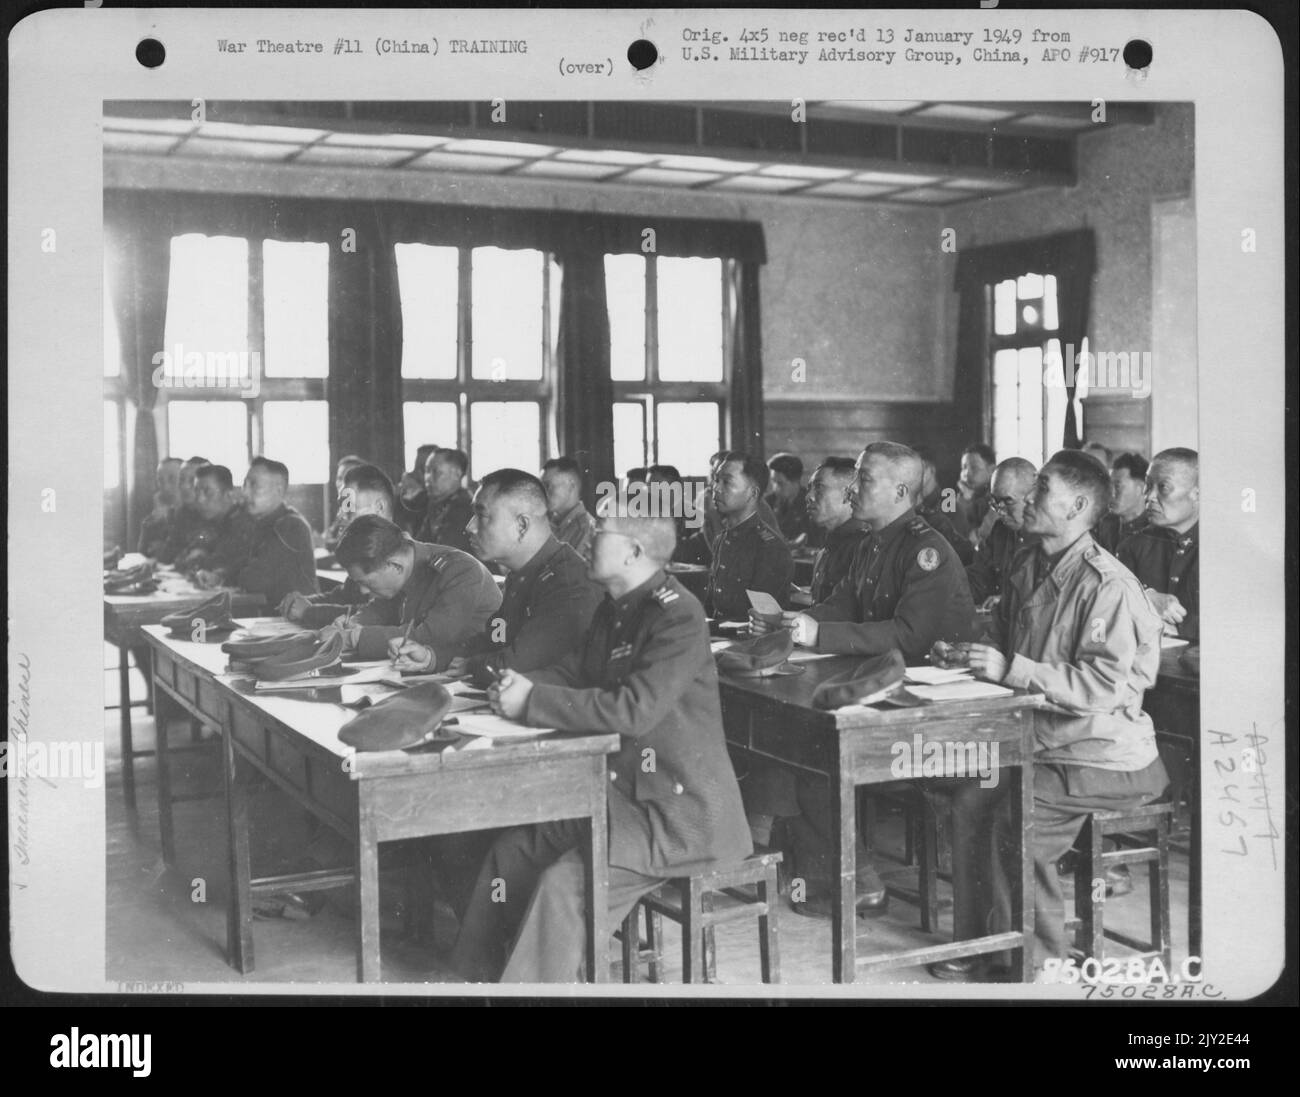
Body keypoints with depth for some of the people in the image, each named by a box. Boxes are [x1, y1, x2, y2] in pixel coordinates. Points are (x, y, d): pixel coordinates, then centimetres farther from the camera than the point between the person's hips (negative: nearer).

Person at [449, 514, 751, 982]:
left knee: (565, 884, -22)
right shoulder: (614, 610, 9)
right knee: (513, 851, 4)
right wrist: (518, 685, -7)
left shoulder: (678, 616, -19)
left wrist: (532, 700, -23)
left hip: (680, 810, -9)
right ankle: (482, 975, 15)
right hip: (618, 790, 9)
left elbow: (634, 710, -28)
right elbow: (574, 672, 15)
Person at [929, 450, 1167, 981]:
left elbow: (1106, 685, -28)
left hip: (1103, 754, -8)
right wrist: (969, 654, 3)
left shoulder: (1107, 586, -20)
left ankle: (1041, 961, -3)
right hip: (1044, 742, 8)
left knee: (1016, 820, -22)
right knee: (969, 799, -9)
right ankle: (974, 948, 4)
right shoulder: (1029, 564, 7)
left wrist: (1011, 669, -28)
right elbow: (1002, 633, 24)